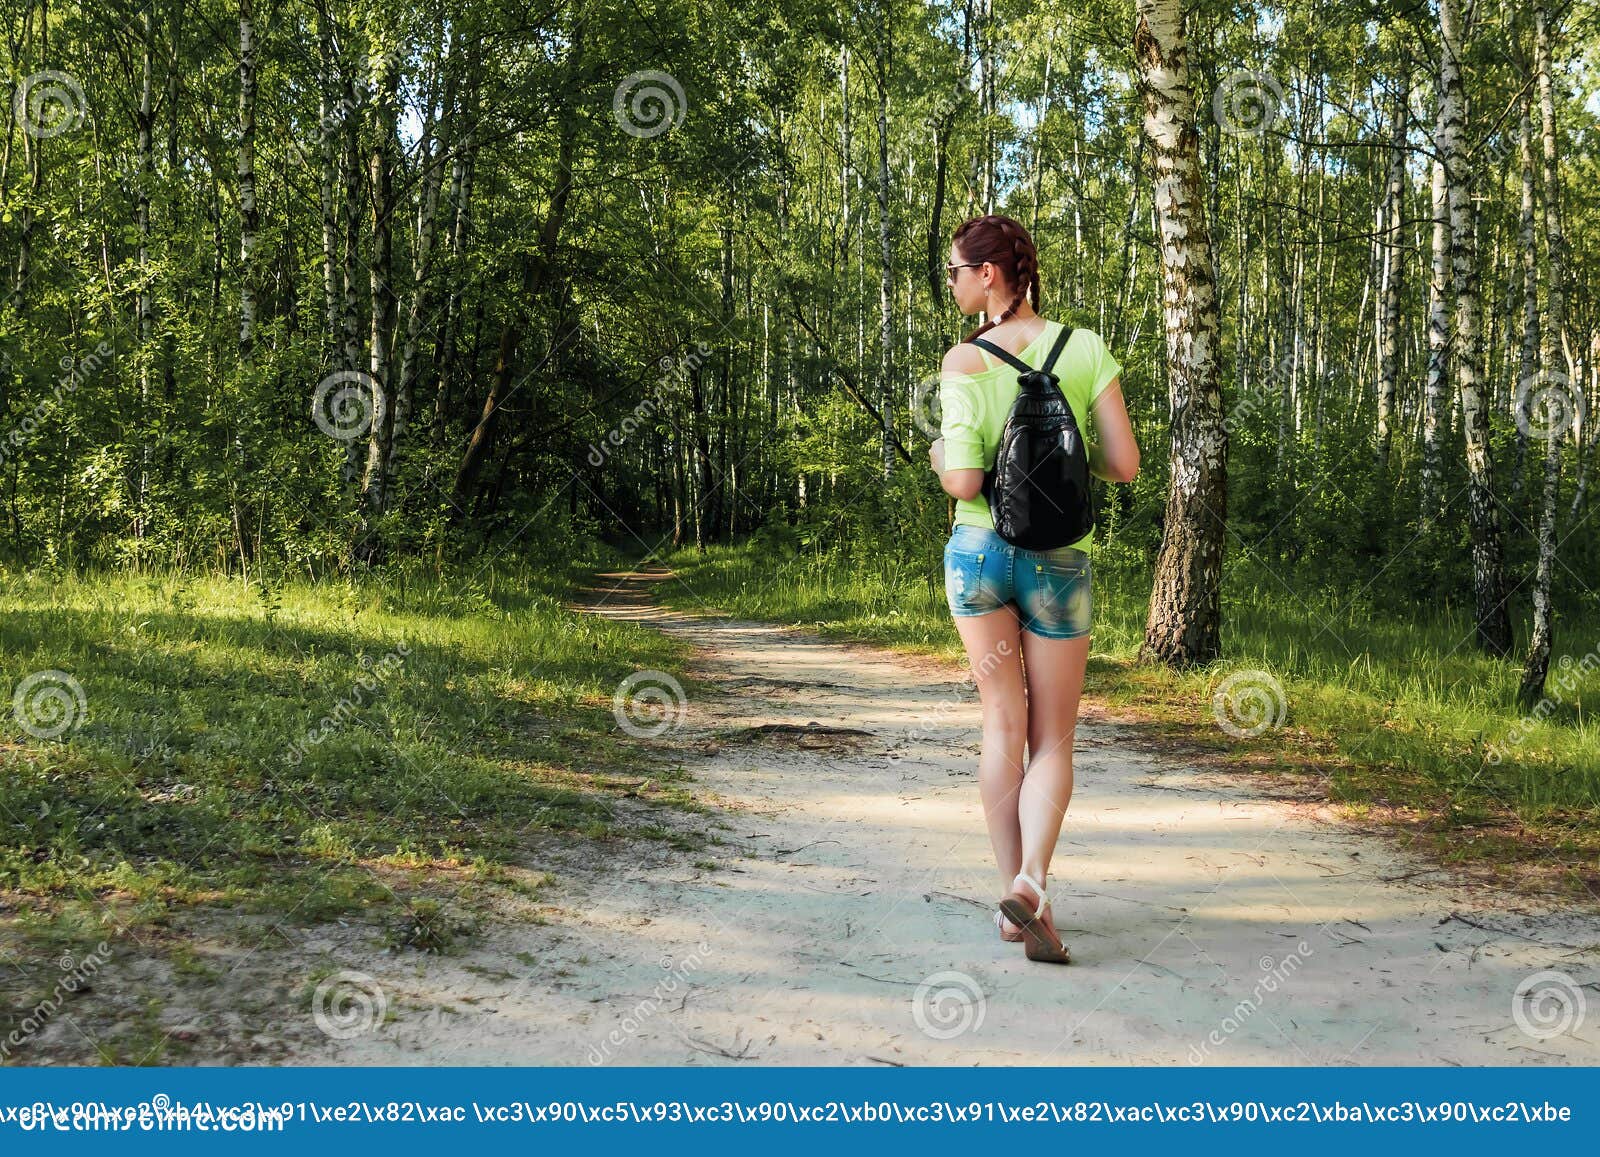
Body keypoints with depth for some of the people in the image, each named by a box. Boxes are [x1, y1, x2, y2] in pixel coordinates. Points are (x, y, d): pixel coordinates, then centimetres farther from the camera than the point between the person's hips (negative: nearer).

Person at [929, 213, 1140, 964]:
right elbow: (1125, 465, -4)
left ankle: (1014, 893, 11)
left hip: (978, 554, 0)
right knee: (1053, 741, 9)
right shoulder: (1086, 349, -3)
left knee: (1002, 725, 12)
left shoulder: (964, 361, -9)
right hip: (1058, 563, 1)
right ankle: (1031, 881, -13)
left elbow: (963, 482, -16)